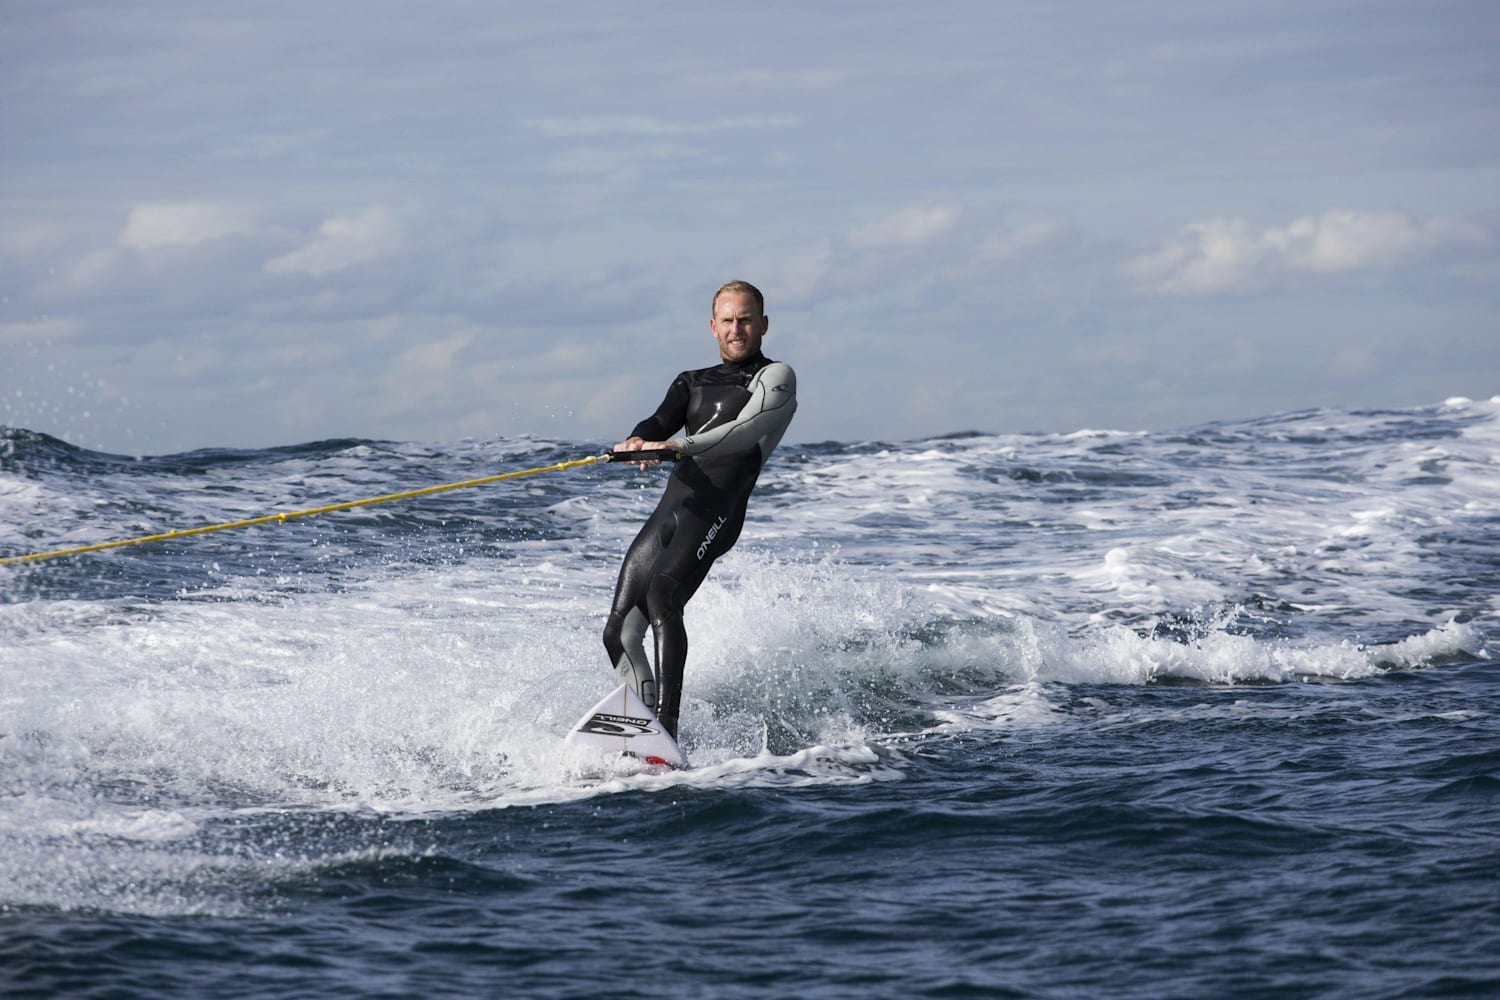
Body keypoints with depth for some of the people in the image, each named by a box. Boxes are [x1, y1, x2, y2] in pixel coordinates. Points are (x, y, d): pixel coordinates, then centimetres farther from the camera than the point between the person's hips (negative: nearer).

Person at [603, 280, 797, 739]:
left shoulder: (775, 377, 8)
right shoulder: (692, 383, 27)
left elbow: (746, 431, -11)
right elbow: (660, 424, 9)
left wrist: (681, 446, -26)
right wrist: (638, 443, -16)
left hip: (715, 511, -7)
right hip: (668, 511, 7)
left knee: (661, 600, -29)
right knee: (620, 631, -2)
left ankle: (667, 726, -36)